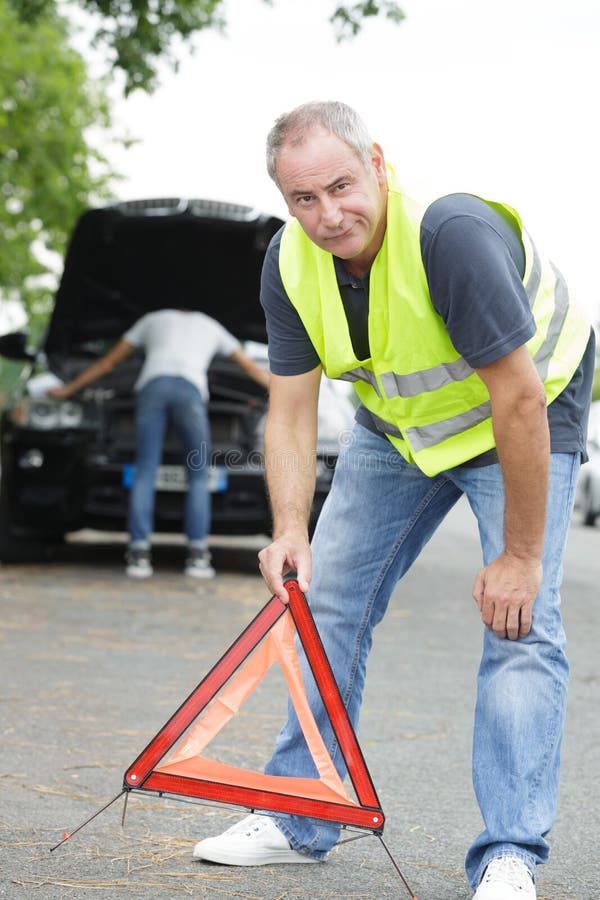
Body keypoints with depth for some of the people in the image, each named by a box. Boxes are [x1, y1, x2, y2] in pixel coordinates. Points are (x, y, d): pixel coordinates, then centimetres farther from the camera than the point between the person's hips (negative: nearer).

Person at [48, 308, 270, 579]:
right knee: (198, 475, 6)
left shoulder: (152, 320, 37)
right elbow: (252, 368, 42)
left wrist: (68, 389, 45)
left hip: (152, 386, 1)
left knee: (145, 472, -1)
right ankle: (197, 554, -3)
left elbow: (106, 363, 37)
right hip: (190, 389, -1)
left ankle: (139, 554, -10)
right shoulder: (211, 327, 37)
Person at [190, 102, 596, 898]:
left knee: (519, 621, -18)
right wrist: (290, 531, -28)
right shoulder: (291, 263, -17)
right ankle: (301, 822, 18)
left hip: (529, 412, -6)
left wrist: (520, 555, -30)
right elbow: (291, 408, -13)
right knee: (329, 599, 5)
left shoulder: (451, 232, -38)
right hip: (397, 422, 6)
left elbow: (517, 399, -35)